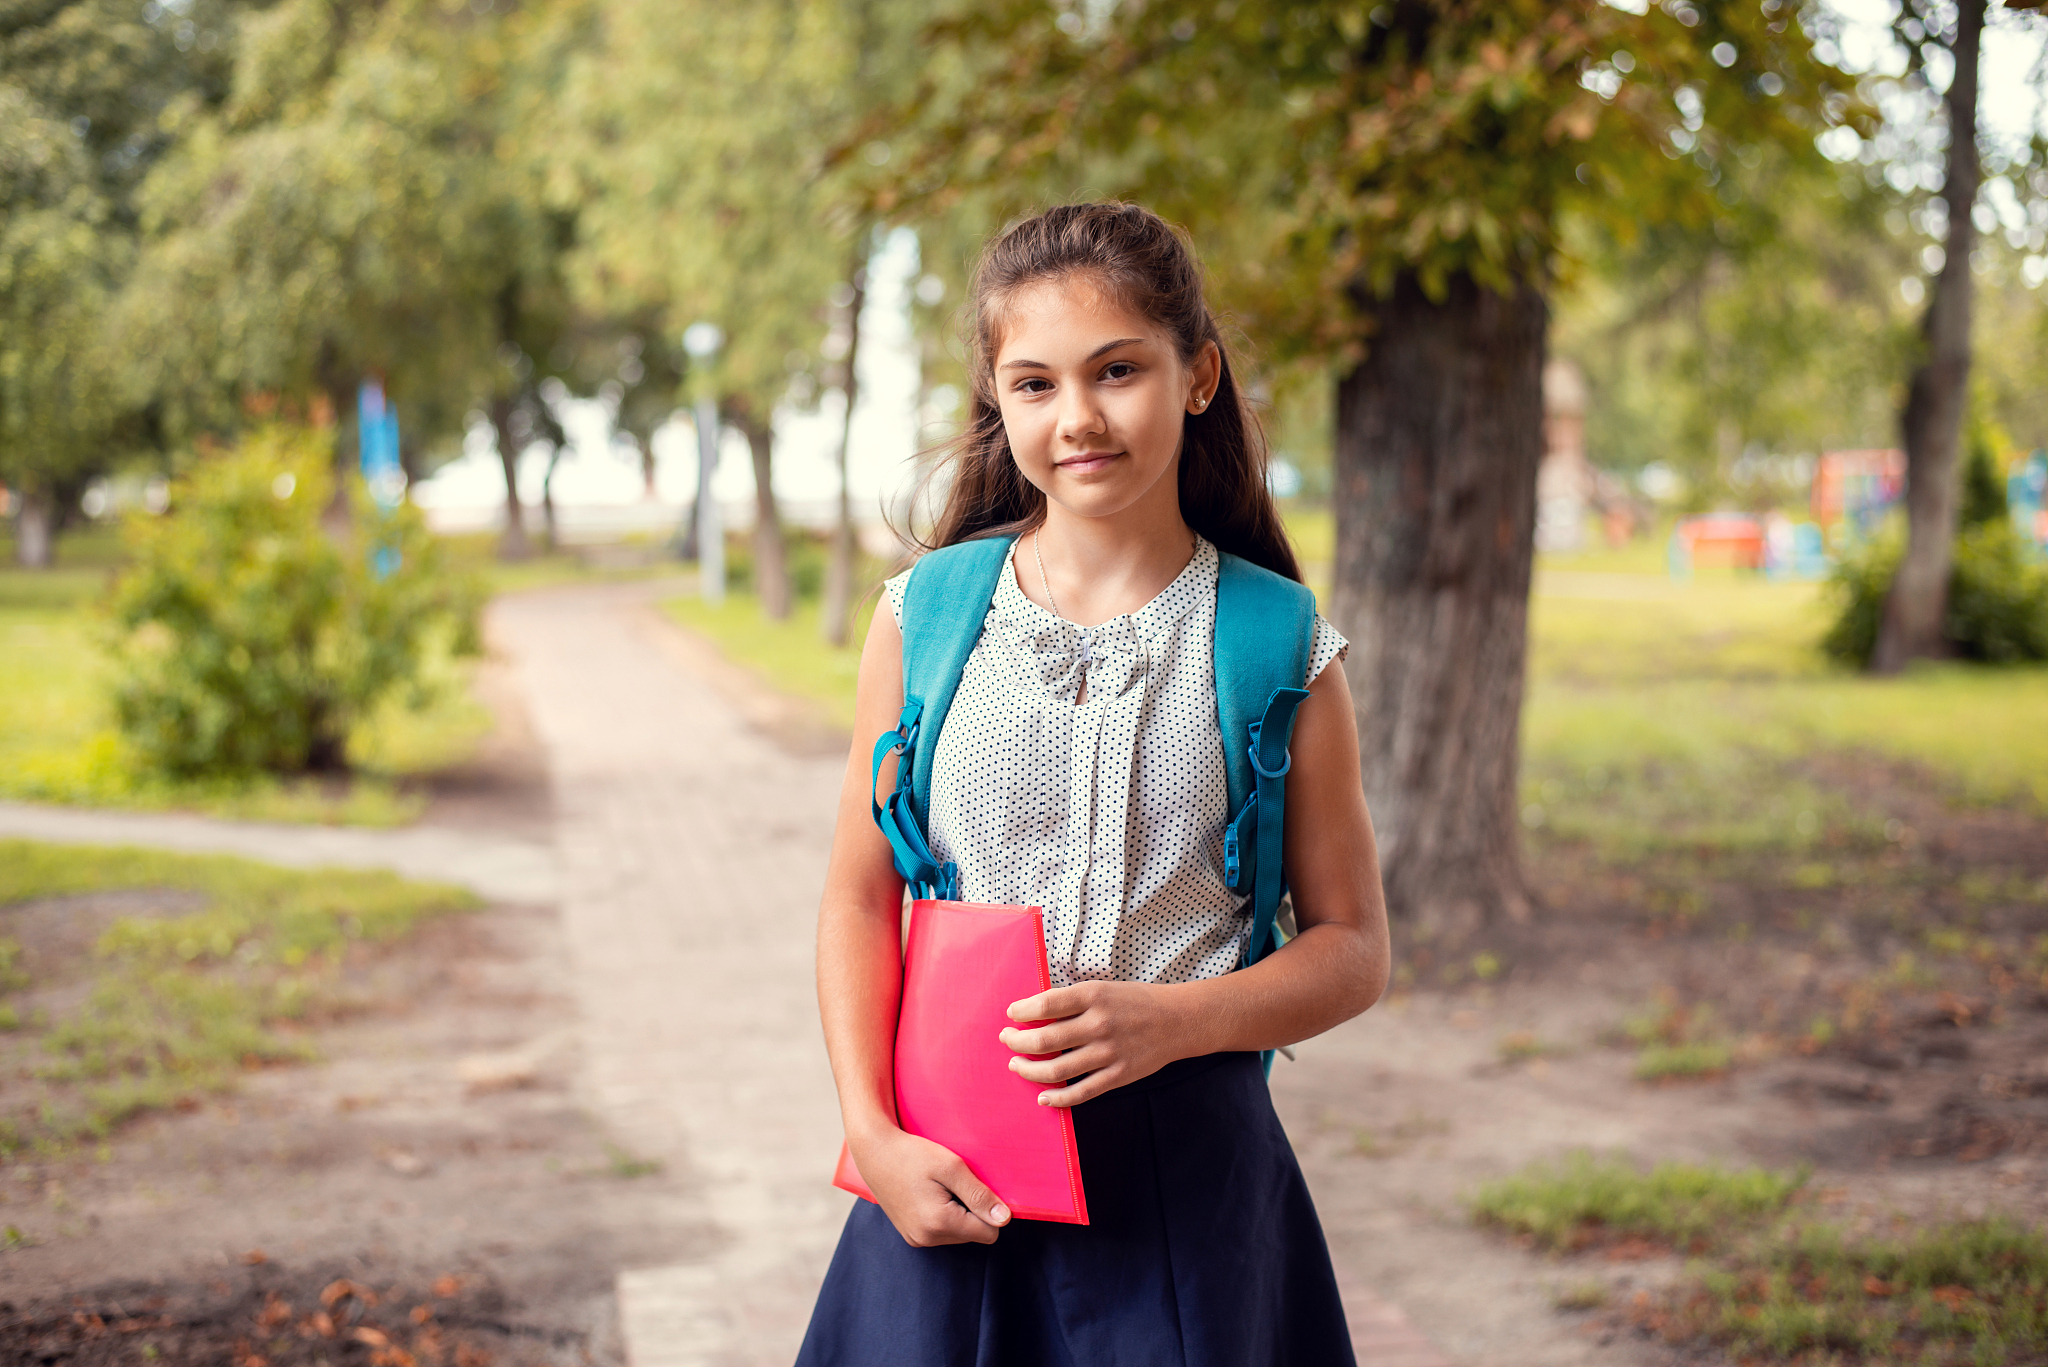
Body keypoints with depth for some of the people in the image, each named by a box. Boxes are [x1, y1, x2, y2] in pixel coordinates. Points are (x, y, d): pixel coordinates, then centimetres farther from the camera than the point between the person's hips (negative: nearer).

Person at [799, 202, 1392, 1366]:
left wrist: (1171, 1022, -14)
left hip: (1183, 1168, -1)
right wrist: (875, 1135, -6)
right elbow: (861, 898, 5)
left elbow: (1353, 947, 3)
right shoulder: (927, 618, 2)